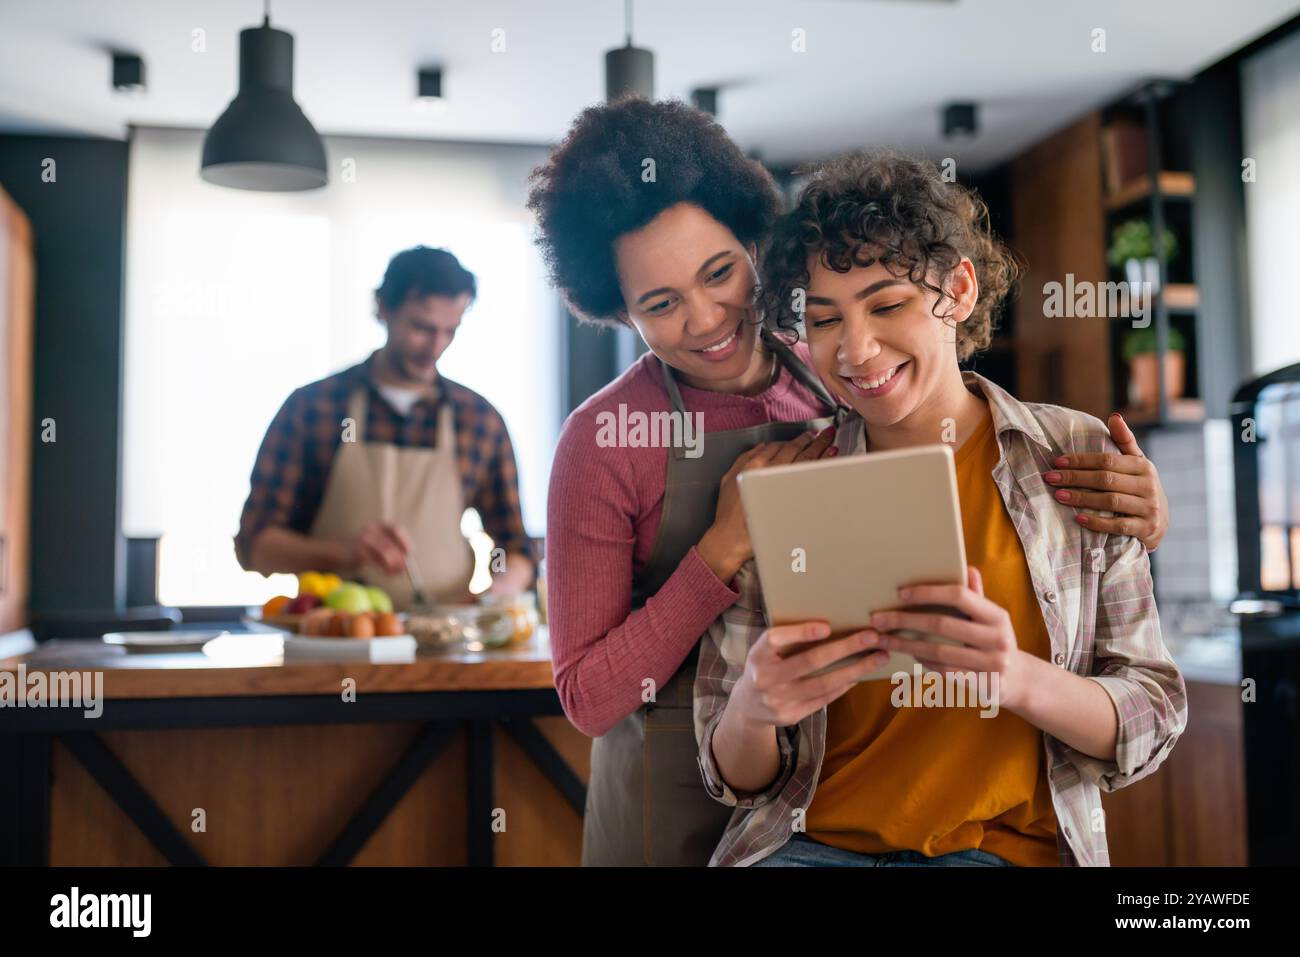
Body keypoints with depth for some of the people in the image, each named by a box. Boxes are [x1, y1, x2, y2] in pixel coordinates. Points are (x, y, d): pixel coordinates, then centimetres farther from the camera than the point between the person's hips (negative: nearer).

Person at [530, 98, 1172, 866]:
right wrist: (726, 548, -23)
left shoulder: (838, 385, -4)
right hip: (681, 806, -3)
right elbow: (588, 700, -14)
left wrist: (1118, 494, -18)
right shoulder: (604, 439, -14)